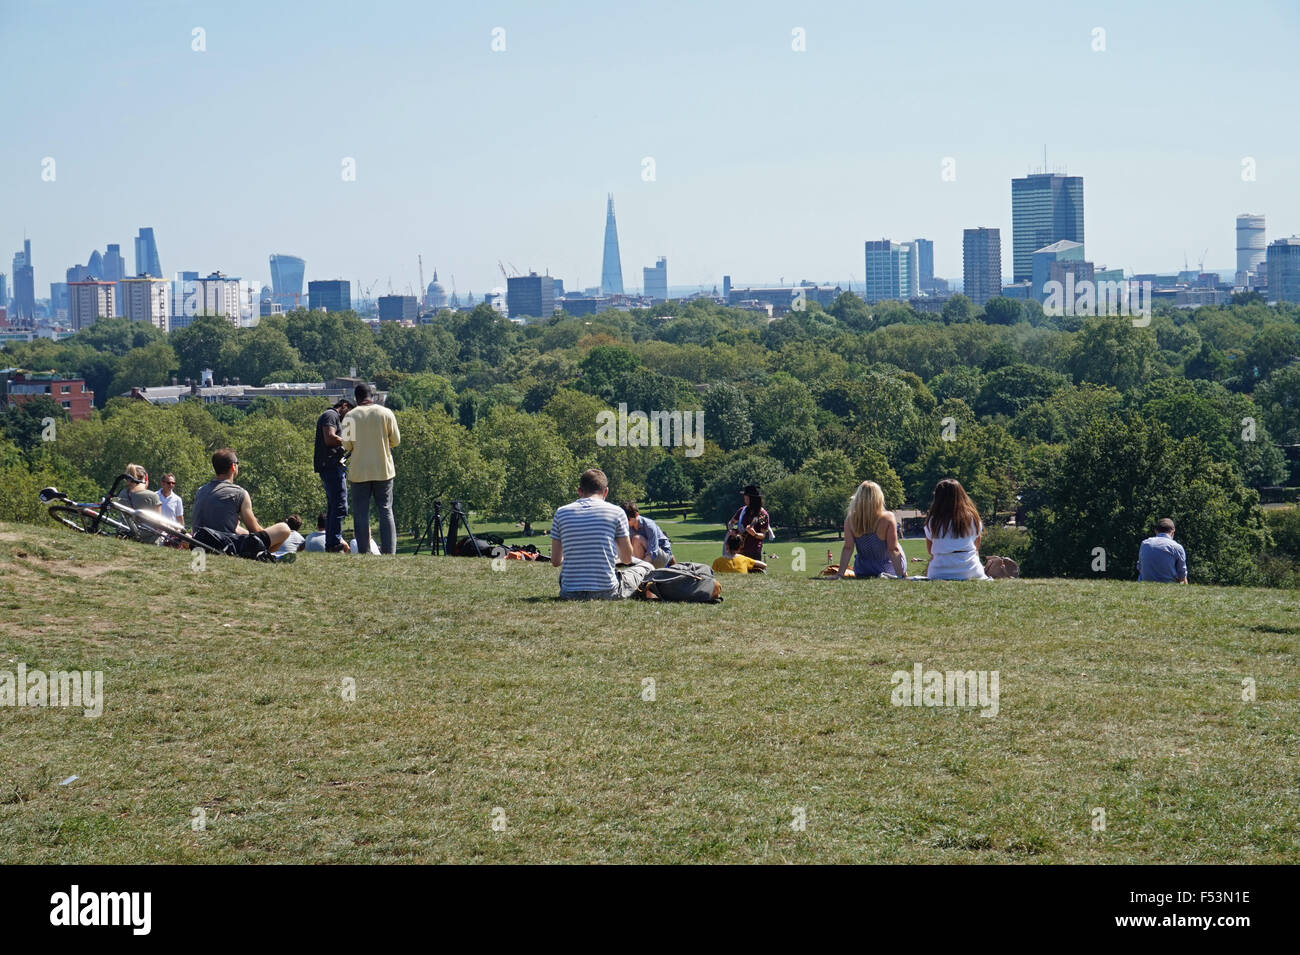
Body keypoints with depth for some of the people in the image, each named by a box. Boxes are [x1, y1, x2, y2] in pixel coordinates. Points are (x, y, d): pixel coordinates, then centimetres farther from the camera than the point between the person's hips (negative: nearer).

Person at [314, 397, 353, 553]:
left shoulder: (333, 417, 26)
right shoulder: (331, 415, -6)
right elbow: (330, 438, -19)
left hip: (330, 466, 11)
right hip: (331, 465, -11)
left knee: (333, 505, 12)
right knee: (340, 505, -14)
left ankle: (330, 543, 12)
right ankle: (335, 542, -18)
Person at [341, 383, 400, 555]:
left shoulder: (350, 416, -4)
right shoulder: (386, 413, -1)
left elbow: (347, 445, -5)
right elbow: (396, 440, 3)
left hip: (359, 472, -1)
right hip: (383, 470, 1)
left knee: (361, 514, 4)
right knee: (386, 511, 5)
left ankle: (364, 554, 1)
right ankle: (390, 552, -2)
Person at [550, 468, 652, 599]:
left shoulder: (561, 513, 2)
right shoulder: (616, 512, -4)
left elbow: (555, 561, 8)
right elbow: (627, 559, 3)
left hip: (570, 593, 2)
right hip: (607, 592, -2)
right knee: (647, 567, 25)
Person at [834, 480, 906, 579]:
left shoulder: (850, 520, -18)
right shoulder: (888, 518, -24)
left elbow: (847, 548, -17)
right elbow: (893, 550, -22)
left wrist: (840, 574, -13)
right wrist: (901, 574, -17)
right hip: (887, 570, -4)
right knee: (898, 547, 30)